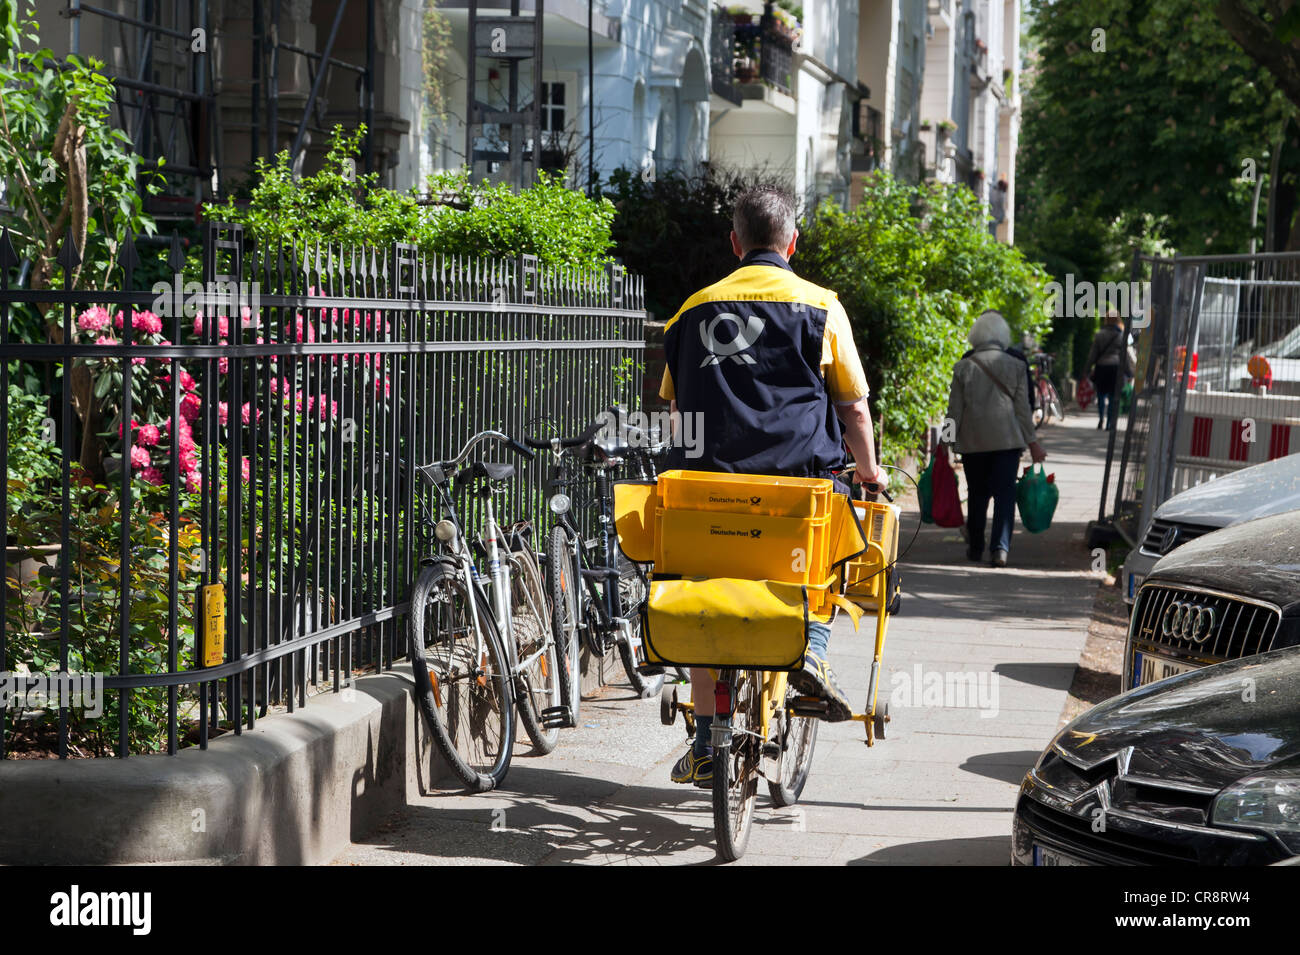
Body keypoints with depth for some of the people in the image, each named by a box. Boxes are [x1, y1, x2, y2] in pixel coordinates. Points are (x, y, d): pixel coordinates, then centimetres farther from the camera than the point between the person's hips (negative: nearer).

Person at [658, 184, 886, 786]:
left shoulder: (695, 308, 12)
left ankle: (706, 747, 15)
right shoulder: (819, 306, 2)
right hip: (801, 477, -2)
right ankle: (811, 649, 5)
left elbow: (674, 406, 20)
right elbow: (853, 406, 6)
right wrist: (867, 469, 22)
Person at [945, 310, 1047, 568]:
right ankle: (1000, 547, -14)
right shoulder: (1015, 366, -1)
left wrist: (947, 440, 8)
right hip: (1008, 440, -1)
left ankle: (975, 547, 21)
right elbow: (1022, 407, 0)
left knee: (977, 494, 13)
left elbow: (955, 409, 0)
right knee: (1005, 493, -1)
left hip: (973, 441, 1)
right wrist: (1032, 441, 6)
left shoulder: (964, 367, -1)